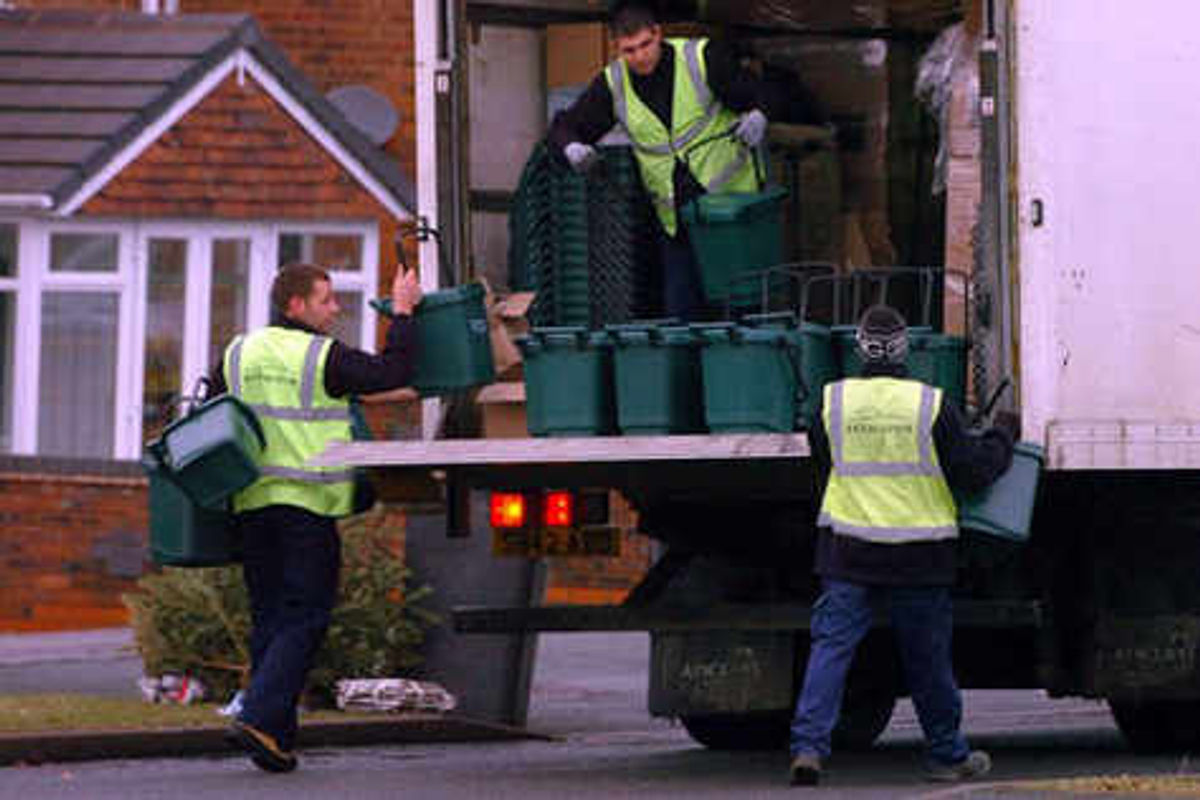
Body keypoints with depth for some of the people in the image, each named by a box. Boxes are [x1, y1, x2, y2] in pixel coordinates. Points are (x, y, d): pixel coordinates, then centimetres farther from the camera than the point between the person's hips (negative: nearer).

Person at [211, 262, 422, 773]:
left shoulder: (239, 354, 9)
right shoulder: (323, 357, -9)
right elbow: (393, 372, -6)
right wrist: (403, 313, 4)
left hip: (251, 502, 6)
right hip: (307, 502, -6)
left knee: (270, 618, 11)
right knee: (305, 619, -2)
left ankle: (277, 738, 9)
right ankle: (260, 718, -16)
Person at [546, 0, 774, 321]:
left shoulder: (703, 58, -9)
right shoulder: (612, 84, 0)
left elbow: (755, 95, -1)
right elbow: (565, 126, 6)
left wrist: (756, 117, -25)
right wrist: (572, 147, -18)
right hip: (677, 217, 3)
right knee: (679, 310, 4)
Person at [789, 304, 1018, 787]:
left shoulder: (832, 402, 0)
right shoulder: (931, 405, -6)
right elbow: (973, 471, -2)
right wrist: (1002, 436, 16)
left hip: (847, 551, 1)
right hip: (918, 555, -1)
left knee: (830, 647, -1)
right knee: (927, 658, 11)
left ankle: (809, 745, -16)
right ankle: (947, 756, 23)